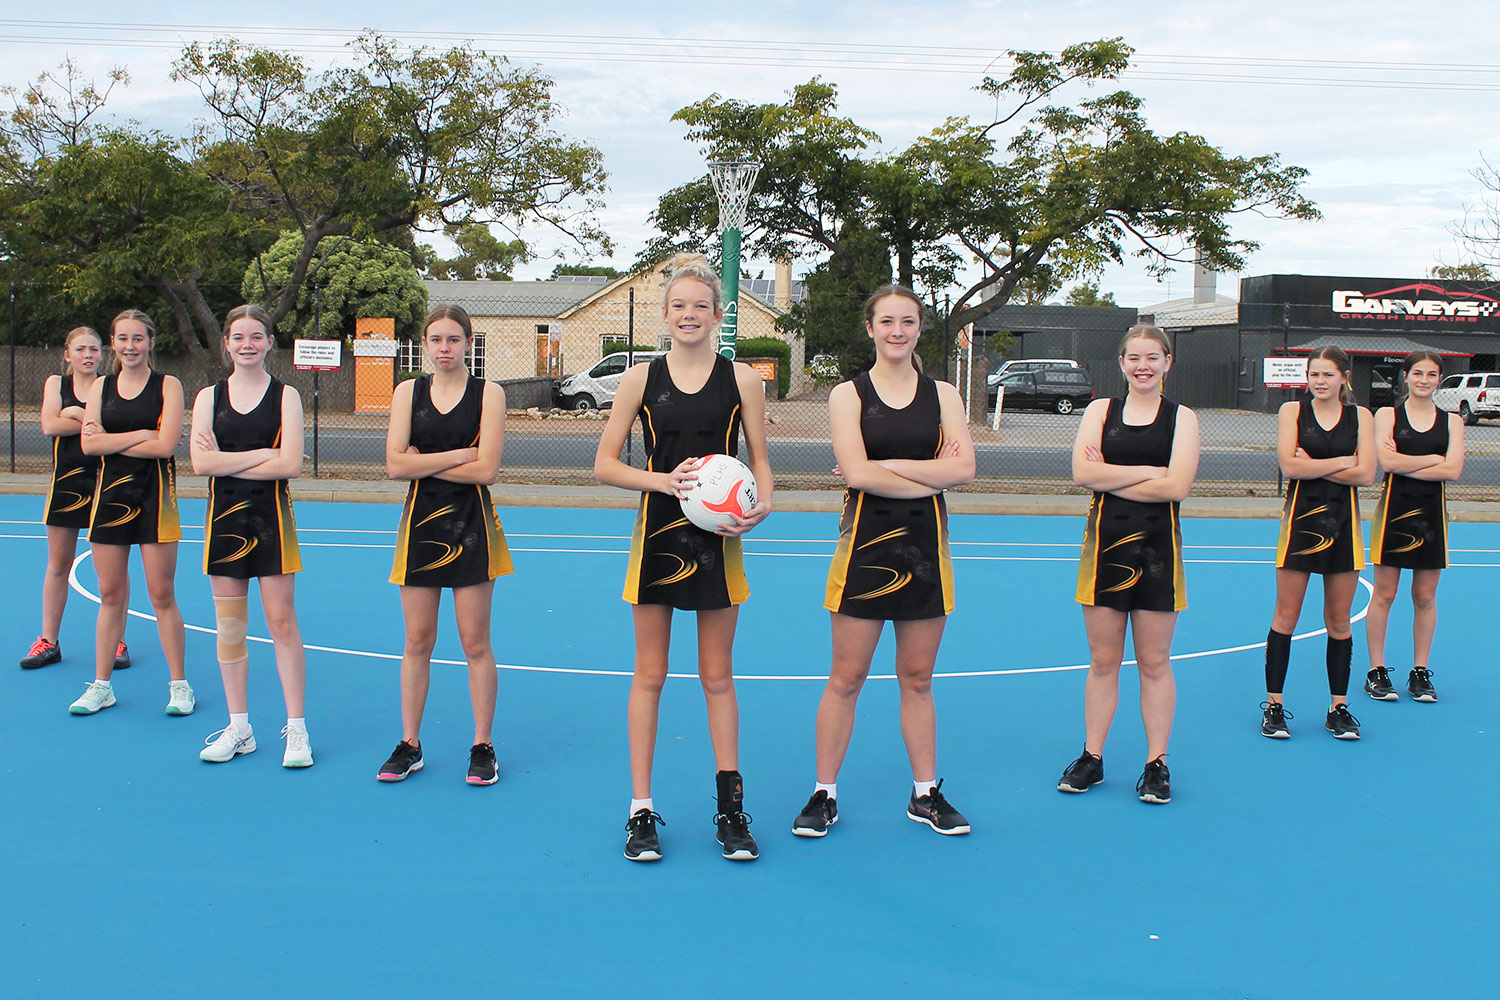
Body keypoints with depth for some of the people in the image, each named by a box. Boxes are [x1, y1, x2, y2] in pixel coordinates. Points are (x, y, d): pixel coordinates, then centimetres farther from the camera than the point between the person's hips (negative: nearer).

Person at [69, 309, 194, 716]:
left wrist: (110, 439, -8)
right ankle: (101, 685, 18)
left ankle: (179, 684, 10)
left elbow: (164, 445, -13)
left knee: (162, 595, -1)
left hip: (154, 496, -3)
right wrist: (140, 434, -11)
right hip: (110, 494, 4)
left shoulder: (167, 386, -2)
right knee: (110, 595, 8)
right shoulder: (101, 387, 9)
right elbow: (89, 443, -2)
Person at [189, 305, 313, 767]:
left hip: (271, 519, -3)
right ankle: (238, 728, 18)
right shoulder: (209, 396, 7)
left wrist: (226, 461, -10)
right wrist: (262, 454, -10)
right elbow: (200, 462, -7)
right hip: (223, 517, 3)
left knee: (281, 622, -3)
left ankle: (296, 729, 5)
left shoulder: (285, 395, 0)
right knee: (229, 626, 7)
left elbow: (290, 464, -12)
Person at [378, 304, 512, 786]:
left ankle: (483, 746, 14)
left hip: (471, 525, -2)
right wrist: (460, 455, -11)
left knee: (475, 641, 2)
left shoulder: (489, 393, -2)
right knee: (417, 641, 7)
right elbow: (396, 464, -6)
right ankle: (409, 745, 18)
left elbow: (486, 469, -12)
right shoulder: (408, 392, 6)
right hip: (421, 522, 2)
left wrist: (423, 463, -9)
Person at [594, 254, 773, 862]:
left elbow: (760, 460, 6)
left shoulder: (741, 380, 1)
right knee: (649, 676, 6)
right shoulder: (641, 380, 1)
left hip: (718, 538, 0)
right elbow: (604, 465, 1)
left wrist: (761, 504, -15)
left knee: (717, 677, 9)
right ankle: (641, 809, 15)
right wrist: (664, 481, -15)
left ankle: (730, 806, 19)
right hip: (657, 534, 0)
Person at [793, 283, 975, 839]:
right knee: (846, 678, 2)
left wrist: (886, 466, -12)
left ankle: (926, 794, 23)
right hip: (865, 544, -2)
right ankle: (824, 795, 14)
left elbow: (964, 468, -7)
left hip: (925, 545, 2)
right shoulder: (848, 395, 1)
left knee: (917, 679, 11)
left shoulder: (942, 394, 7)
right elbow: (857, 472, -14)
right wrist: (932, 476, -11)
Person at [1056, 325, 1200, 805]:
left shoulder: (1182, 417, 3)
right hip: (1106, 540, 1)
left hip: (1157, 546, -1)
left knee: (1154, 662, 5)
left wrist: (1109, 476, -10)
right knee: (1103, 661, 7)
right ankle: (1091, 757, 18)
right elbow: (1082, 472, -8)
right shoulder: (1101, 410, 7)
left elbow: (1176, 487, -11)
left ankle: (1157, 764, 15)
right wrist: (1149, 471, -11)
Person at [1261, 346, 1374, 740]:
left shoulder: (1361, 416, 5)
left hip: (1343, 522, 2)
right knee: (1286, 616, 0)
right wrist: (1341, 462, -9)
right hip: (1300, 519, -1)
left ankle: (1338, 707, 17)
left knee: (1339, 620, 7)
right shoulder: (1292, 411, 1)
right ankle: (1273, 705, 9)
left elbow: (1365, 474, -7)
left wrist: (1313, 466, -11)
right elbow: (1289, 466, -11)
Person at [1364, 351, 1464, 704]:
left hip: (1432, 512, 2)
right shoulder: (1386, 415, 1)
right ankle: (1376, 671, 9)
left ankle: (1420, 672, 17)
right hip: (1394, 507, -2)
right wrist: (1433, 459, -8)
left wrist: (1405, 464, -12)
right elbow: (1387, 461, -14)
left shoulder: (1451, 421, 7)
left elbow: (1453, 470, -7)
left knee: (1425, 597, 8)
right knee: (1384, 594, 1)